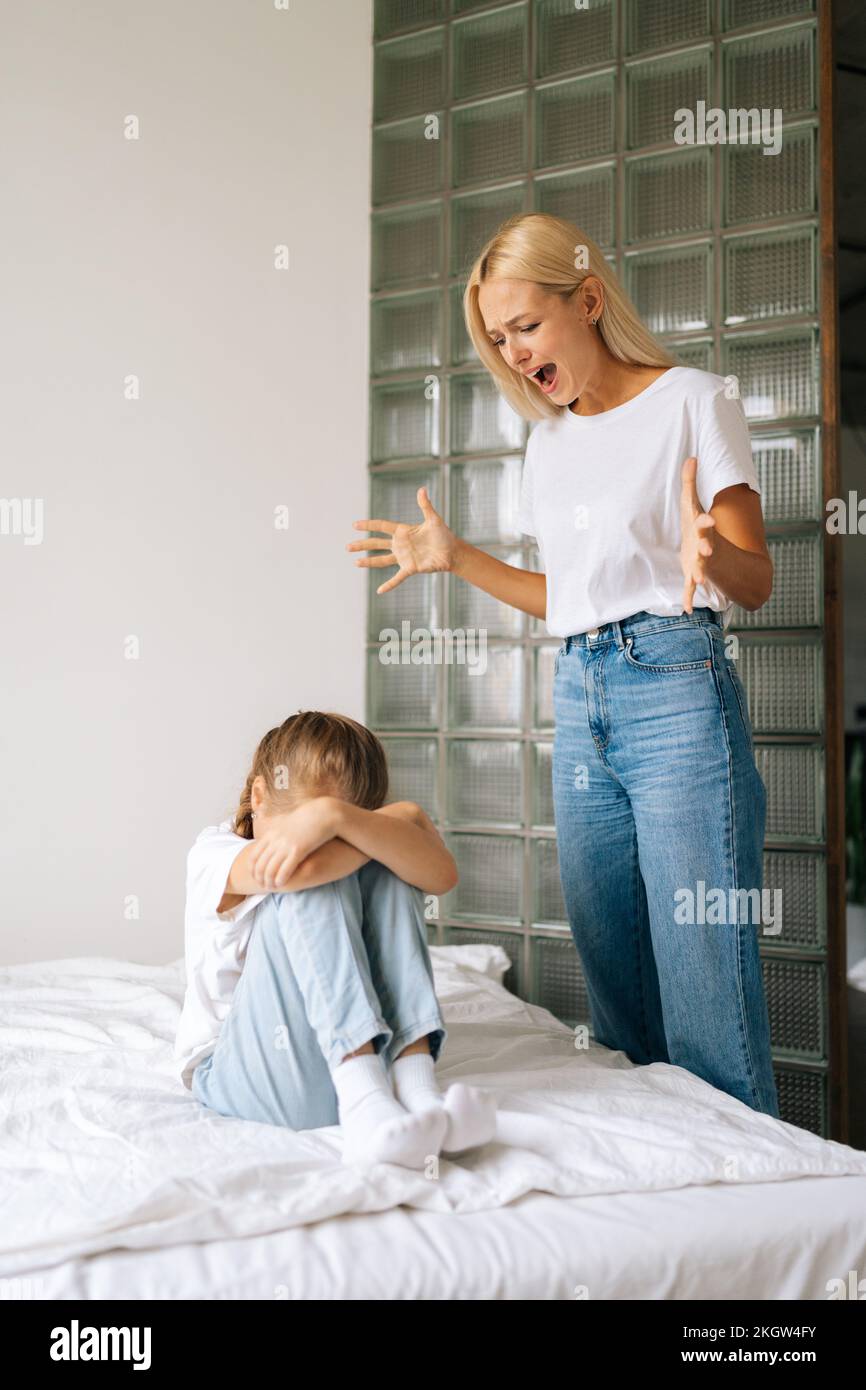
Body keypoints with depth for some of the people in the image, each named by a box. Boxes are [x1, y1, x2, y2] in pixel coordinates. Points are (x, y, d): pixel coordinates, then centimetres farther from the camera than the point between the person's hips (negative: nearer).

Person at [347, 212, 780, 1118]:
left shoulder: (692, 400, -1)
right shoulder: (549, 442, 18)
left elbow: (755, 583, -5)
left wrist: (710, 550, -27)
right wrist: (456, 559, 14)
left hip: (676, 689, -6)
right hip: (579, 701, 7)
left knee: (703, 979, -8)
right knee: (613, 978, 10)